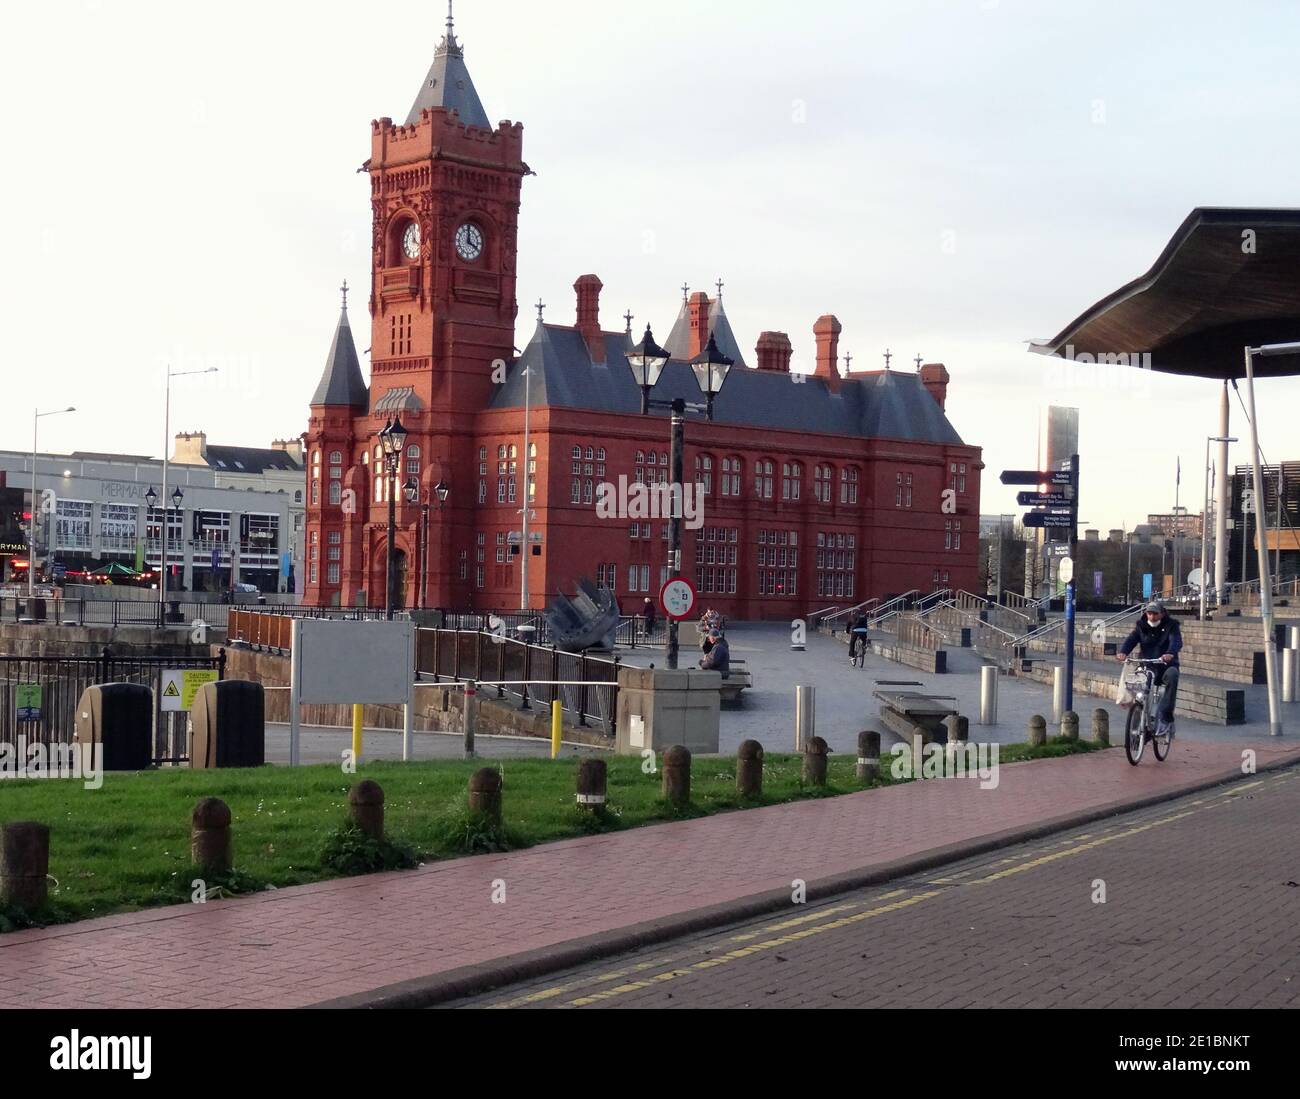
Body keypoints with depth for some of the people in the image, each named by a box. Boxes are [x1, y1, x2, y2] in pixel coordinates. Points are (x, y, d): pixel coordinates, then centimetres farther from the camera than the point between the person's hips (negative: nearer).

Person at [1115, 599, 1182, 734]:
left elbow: (1176, 641, -18)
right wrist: (1123, 652, -31)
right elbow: (1131, 639, -8)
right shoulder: (1141, 626, 8)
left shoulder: (1171, 625, 0)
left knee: (1172, 675, -36)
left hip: (1166, 665, -3)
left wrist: (1170, 653, -42)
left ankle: (1166, 718, -33)